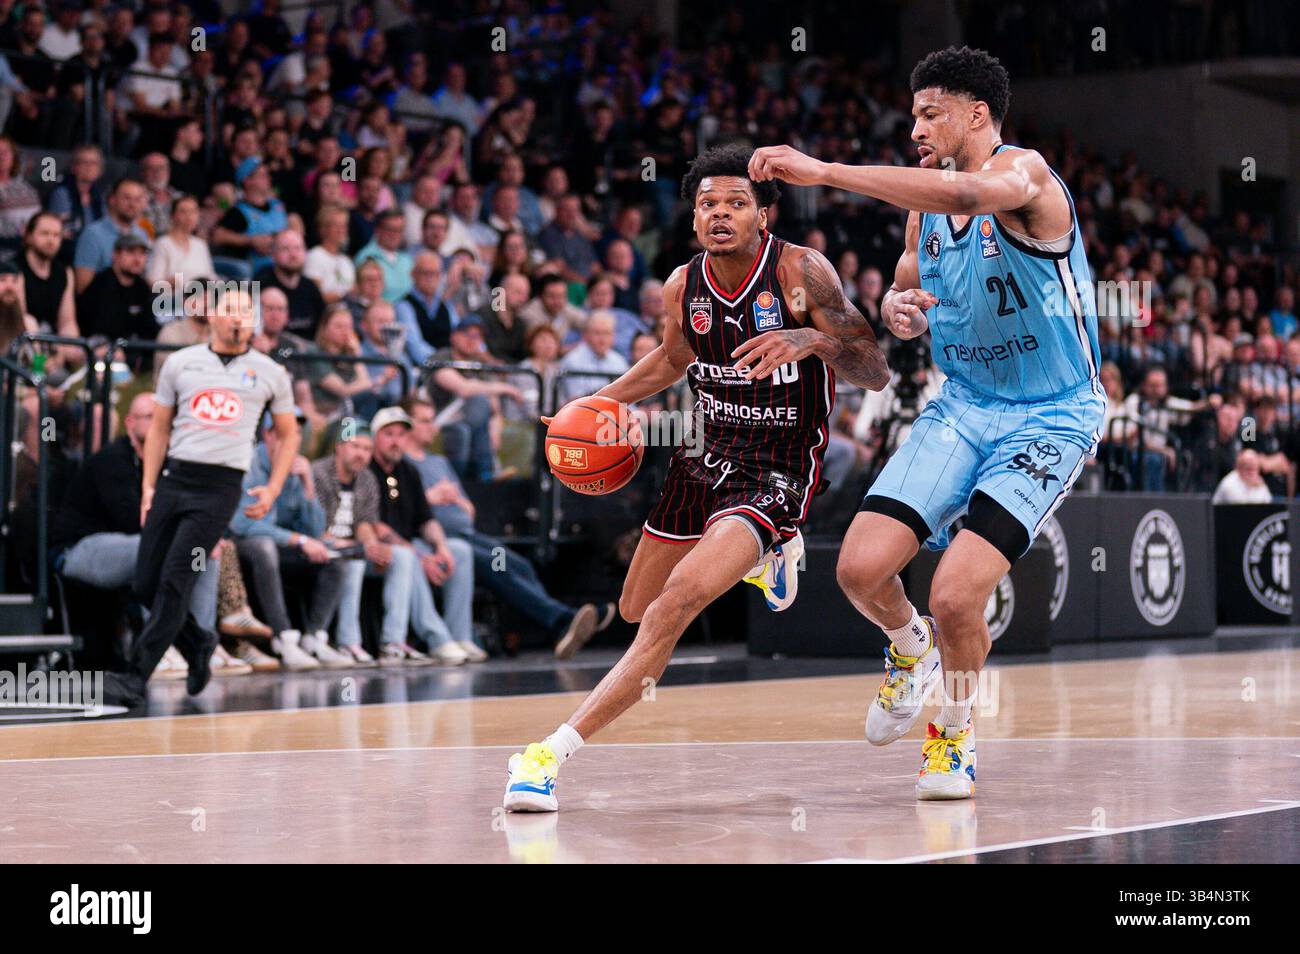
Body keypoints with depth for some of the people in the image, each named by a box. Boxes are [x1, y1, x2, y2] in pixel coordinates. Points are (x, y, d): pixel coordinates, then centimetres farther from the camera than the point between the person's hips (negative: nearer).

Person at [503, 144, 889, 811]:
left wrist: (816, 339, -38)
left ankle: (553, 752, -25)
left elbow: (876, 375, -19)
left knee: (675, 606, -27)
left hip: (776, 474, -7)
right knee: (635, 610, 23)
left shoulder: (800, 271, -18)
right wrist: (600, 403, 9)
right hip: (709, 455, 7)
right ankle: (763, 555, 49)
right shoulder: (684, 286, -3)